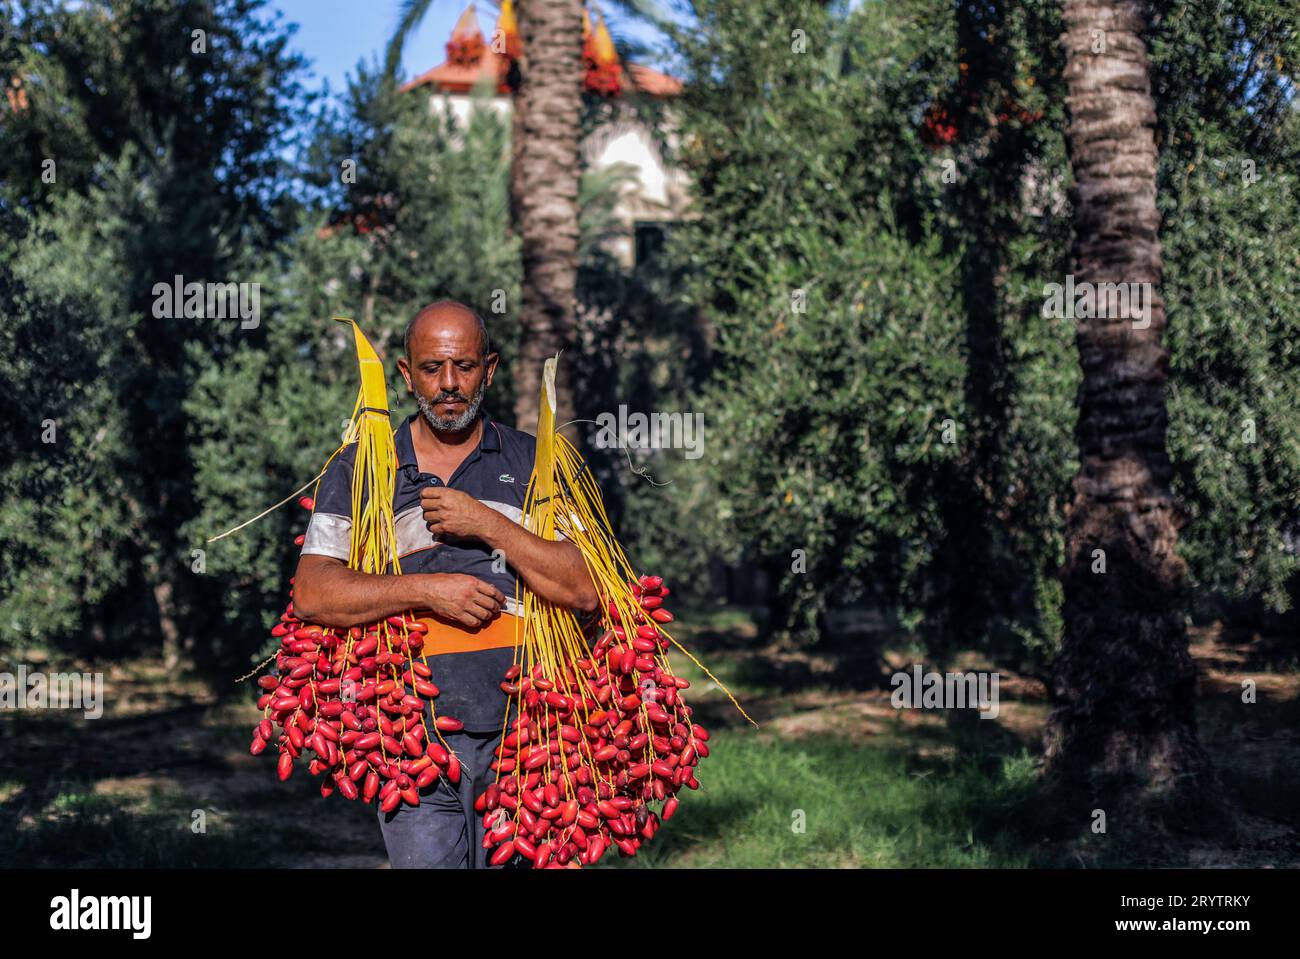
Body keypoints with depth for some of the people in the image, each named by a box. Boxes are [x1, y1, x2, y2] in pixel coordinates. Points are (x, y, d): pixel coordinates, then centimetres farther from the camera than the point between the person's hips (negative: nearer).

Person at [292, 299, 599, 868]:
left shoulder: (534, 463, 9)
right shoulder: (359, 471, 8)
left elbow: (584, 589, -1)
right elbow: (312, 595, -3)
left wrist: (489, 526, -10)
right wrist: (427, 589, -12)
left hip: (519, 738, 1)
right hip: (412, 735, -1)